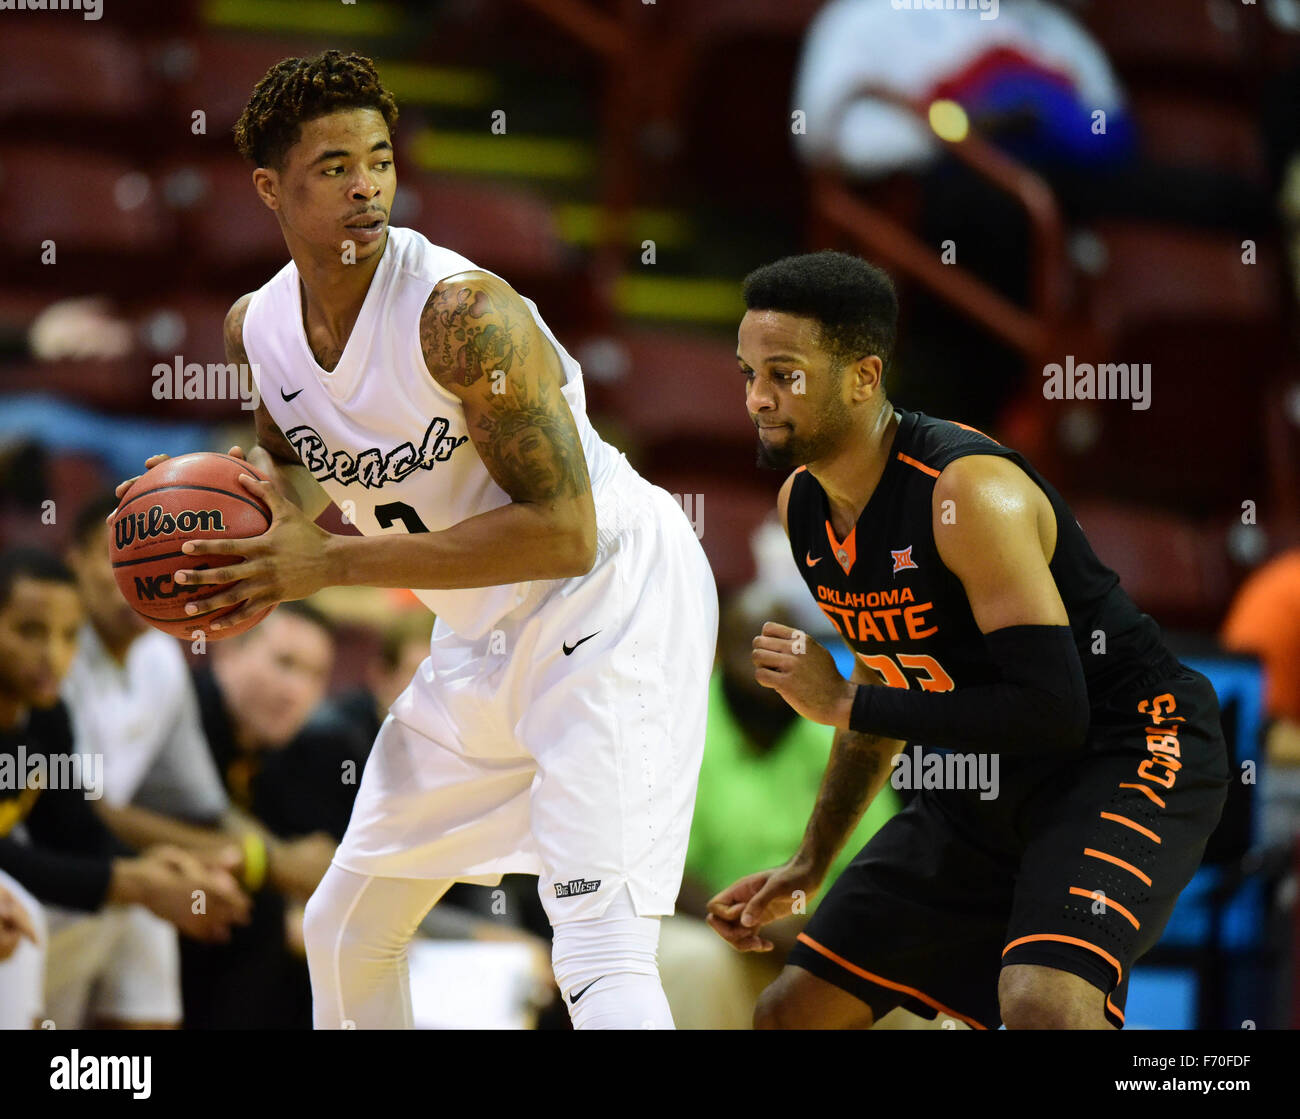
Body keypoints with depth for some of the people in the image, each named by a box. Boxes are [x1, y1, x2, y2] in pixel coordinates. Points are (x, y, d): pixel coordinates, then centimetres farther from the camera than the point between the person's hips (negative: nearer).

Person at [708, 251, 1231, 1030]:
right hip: (990, 778, 9)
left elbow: (1050, 714, -30)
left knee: (1042, 1004, -34)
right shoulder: (803, 503, 1)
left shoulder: (970, 493, -26)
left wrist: (843, 703, -24)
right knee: (792, 1015, 8)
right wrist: (808, 869, 13)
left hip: (1126, 749, -9)